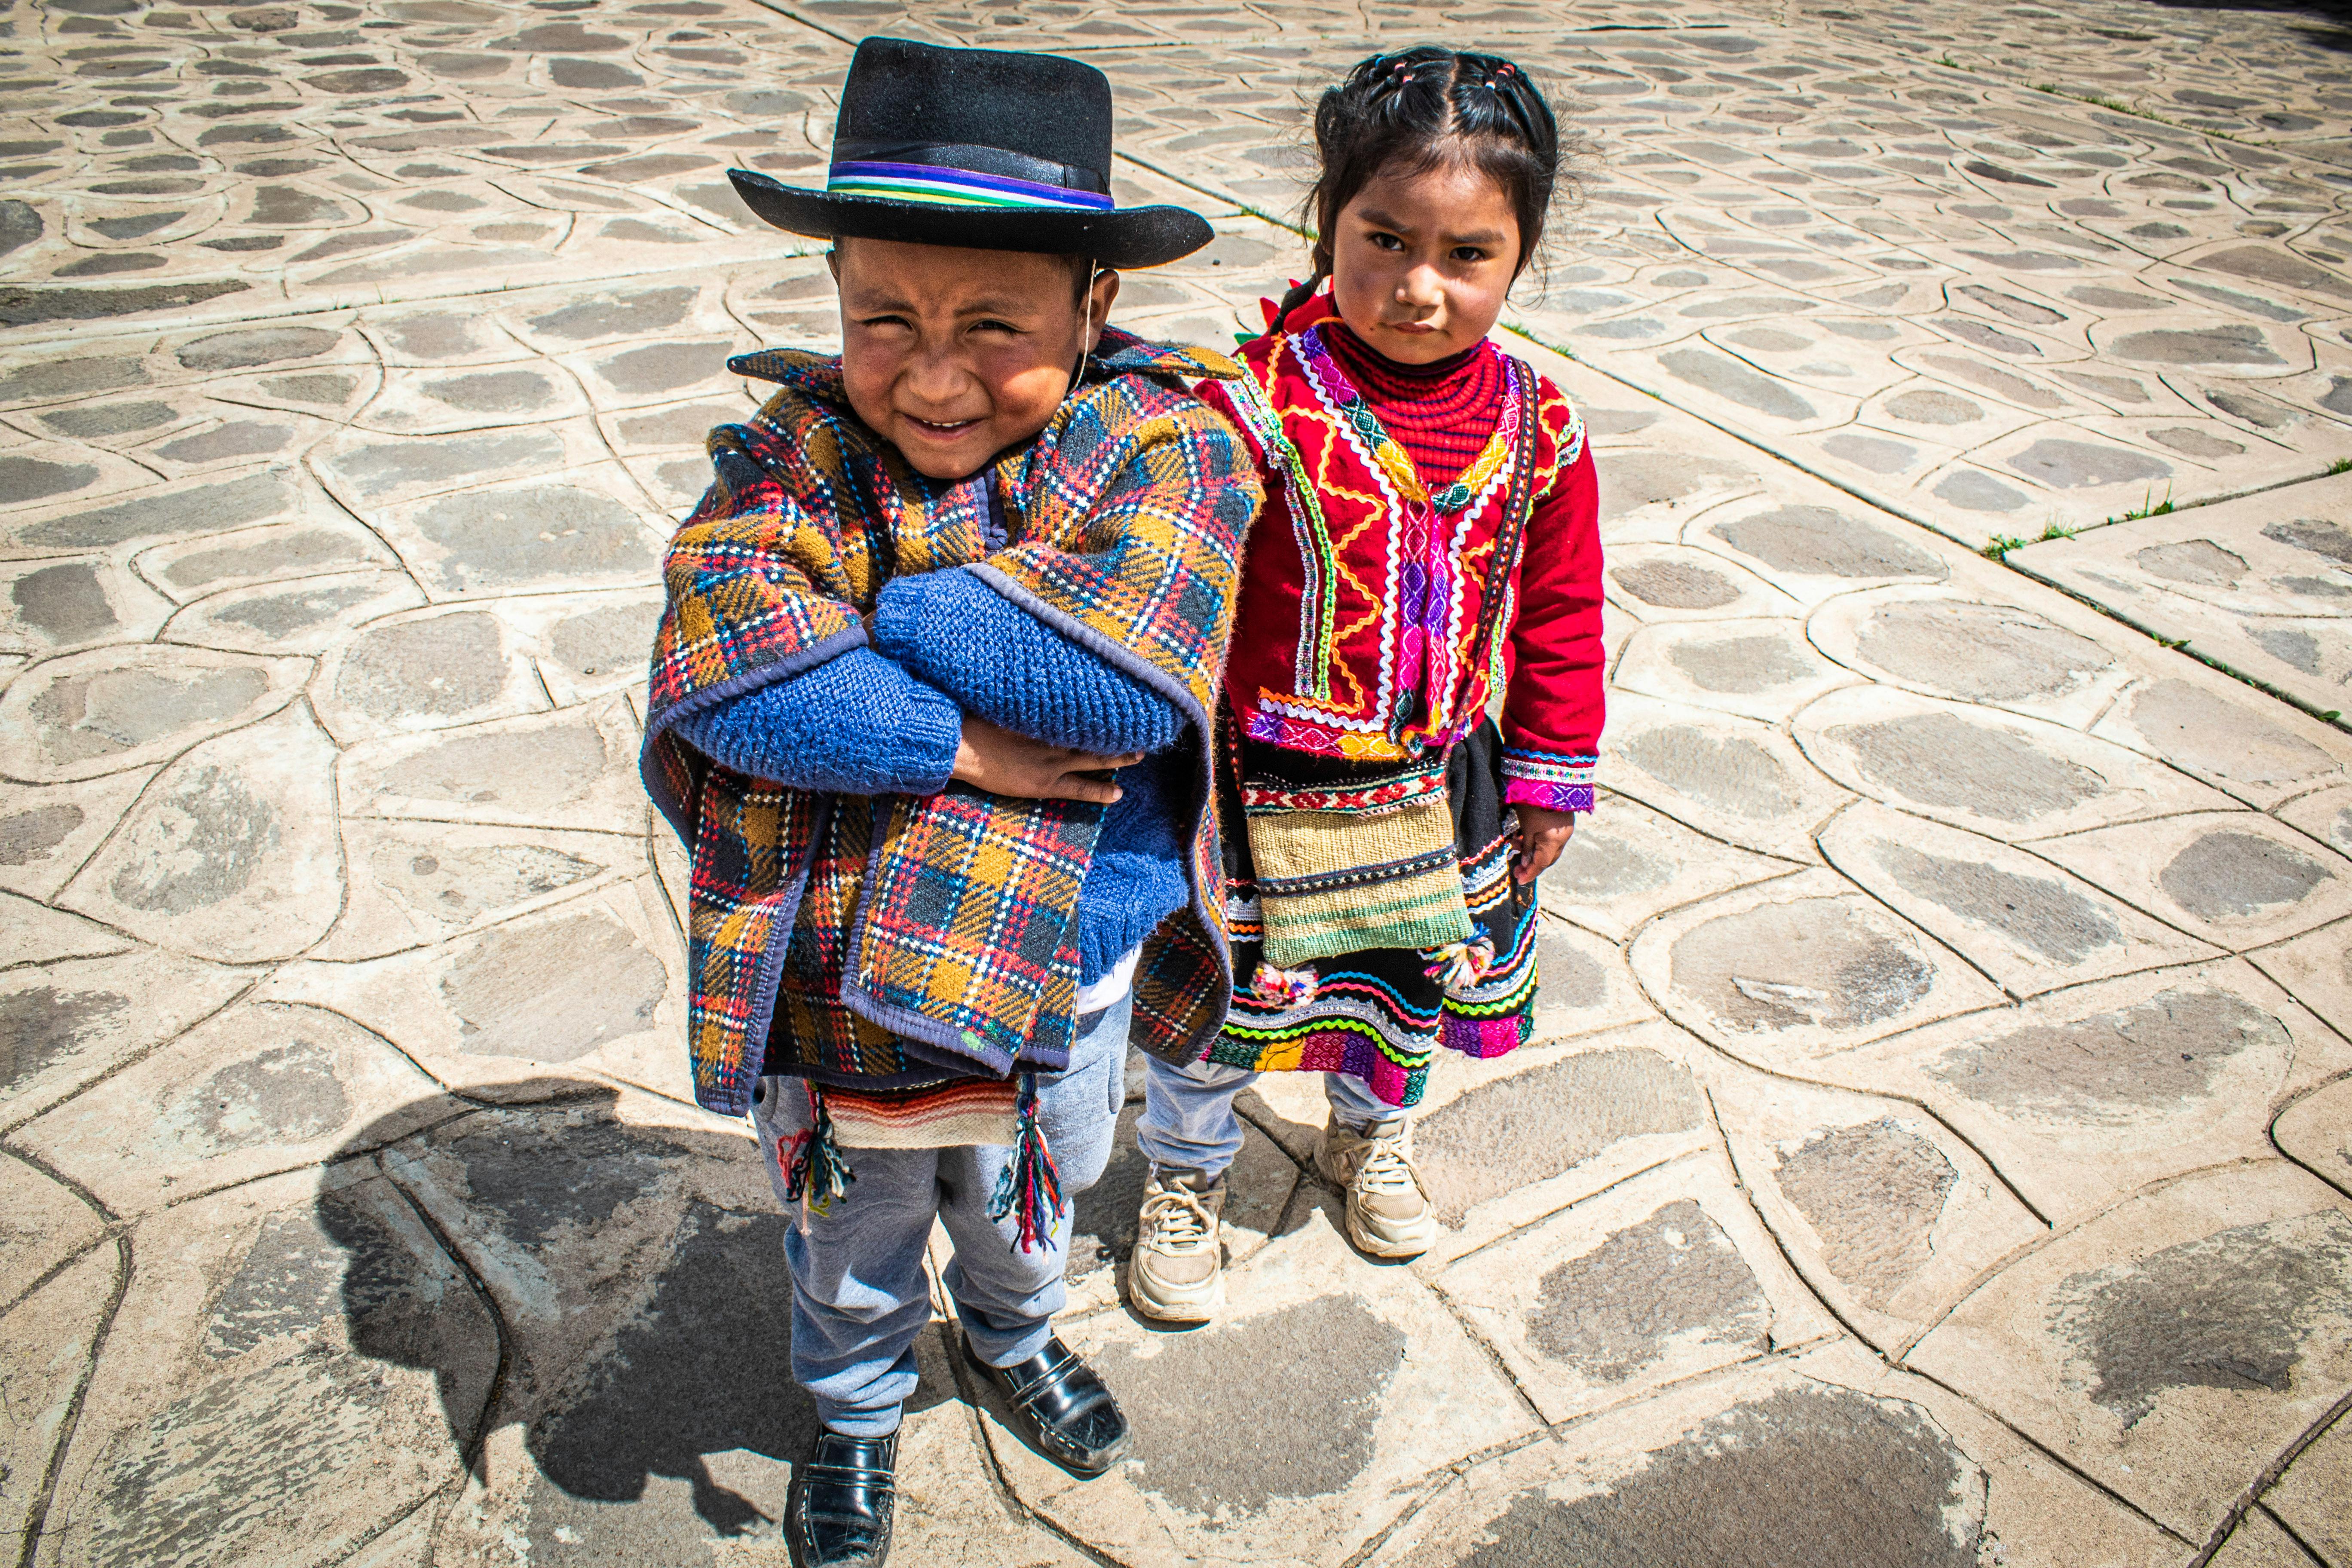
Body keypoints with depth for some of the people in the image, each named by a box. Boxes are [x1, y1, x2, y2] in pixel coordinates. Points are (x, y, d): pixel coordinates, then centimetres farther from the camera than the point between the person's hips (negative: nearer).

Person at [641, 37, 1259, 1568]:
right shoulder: (790, 454, -15)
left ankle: (1015, 1330, 65)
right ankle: (859, 1407, 58)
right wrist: (962, 748, -33)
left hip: (1057, 985, 1)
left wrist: (864, 611, -27)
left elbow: (1128, 674, -34)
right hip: (833, 998, 0)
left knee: (1024, 1205, 31)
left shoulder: (1171, 447, -18)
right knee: (851, 1246, 26)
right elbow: (726, 669, -30)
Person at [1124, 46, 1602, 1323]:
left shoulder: (1537, 430, -7)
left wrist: (1548, 781, 7)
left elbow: (1561, 618, 3)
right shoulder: (1253, 408, -23)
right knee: (1219, 1001, 15)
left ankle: (1369, 1135, 57)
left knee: (1411, 985, 26)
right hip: (1266, 790, -4)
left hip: (1442, 788, 4)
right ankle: (1185, 1176, 44)